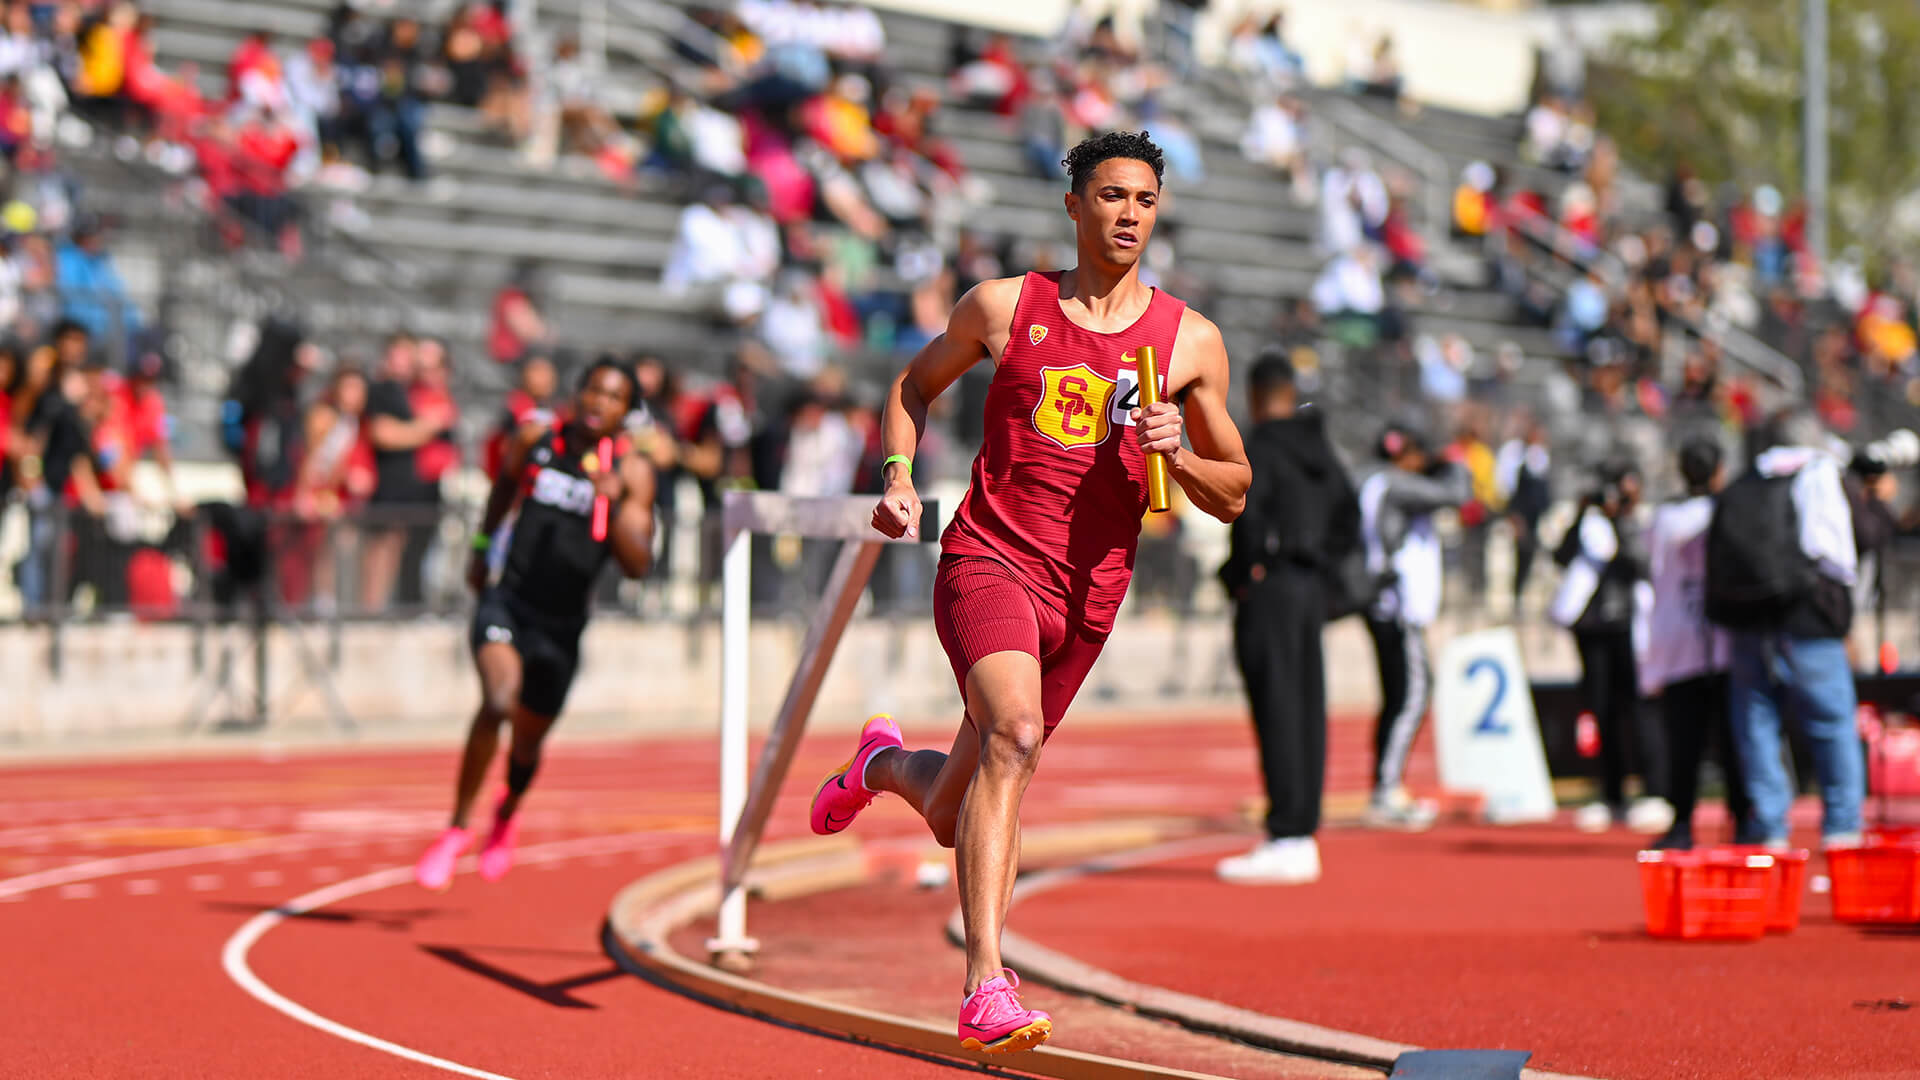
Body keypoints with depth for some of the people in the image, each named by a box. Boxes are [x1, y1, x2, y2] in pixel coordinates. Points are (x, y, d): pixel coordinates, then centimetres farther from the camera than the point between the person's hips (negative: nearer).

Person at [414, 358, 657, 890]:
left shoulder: (632, 472, -5)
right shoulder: (536, 439, -1)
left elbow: (636, 564, -14)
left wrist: (615, 502, -28)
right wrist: (481, 547, 25)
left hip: (562, 622, 1)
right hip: (507, 600, -1)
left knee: (528, 740, 15)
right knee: (498, 701, -28)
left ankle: (508, 811, 51)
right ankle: (457, 829, -14)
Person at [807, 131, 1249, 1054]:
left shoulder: (1191, 341, 5)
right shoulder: (1005, 306, 4)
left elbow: (1233, 496, 11)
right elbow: (914, 386, 20)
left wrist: (1177, 456, -10)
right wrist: (899, 476, 2)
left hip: (1085, 597, 3)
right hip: (987, 560, -3)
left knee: (957, 818, 12)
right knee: (1015, 733, -32)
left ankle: (883, 762, 50)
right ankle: (986, 986, -35)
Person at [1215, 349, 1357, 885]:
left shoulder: (1259, 448, -10)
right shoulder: (1320, 448, 13)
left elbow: (1249, 515, -23)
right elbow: (1349, 523, 17)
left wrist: (1246, 574, -12)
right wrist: (1314, 562, 14)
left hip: (1270, 590, -8)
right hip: (1312, 588, 8)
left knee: (1278, 713, -8)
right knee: (1306, 711, 9)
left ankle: (1285, 840, -10)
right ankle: (1303, 834, 13)